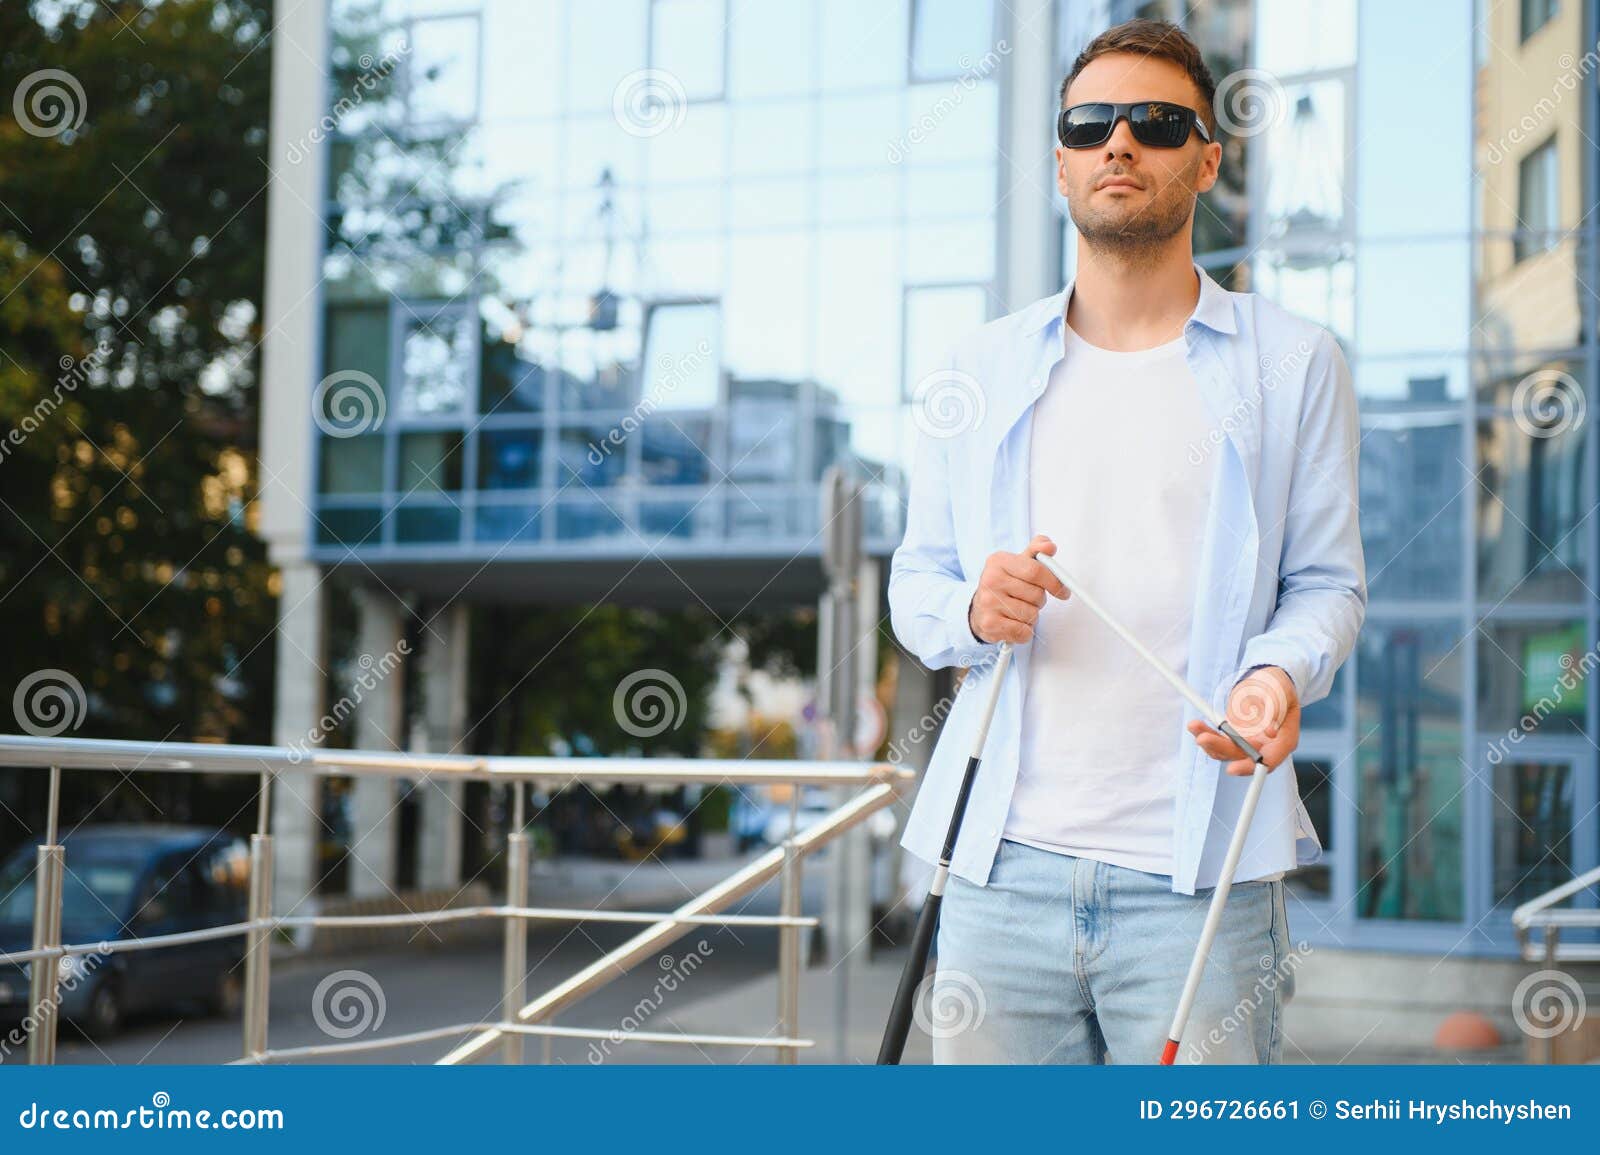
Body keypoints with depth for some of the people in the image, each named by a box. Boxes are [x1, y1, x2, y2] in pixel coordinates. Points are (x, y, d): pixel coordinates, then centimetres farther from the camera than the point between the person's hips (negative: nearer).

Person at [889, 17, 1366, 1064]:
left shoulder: (1294, 361, 7)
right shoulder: (983, 368, 14)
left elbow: (1328, 581, 5)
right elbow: (915, 577, 15)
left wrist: (1279, 674, -17)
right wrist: (973, 609, -8)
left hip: (1201, 877, -2)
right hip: (1005, 862, 2)